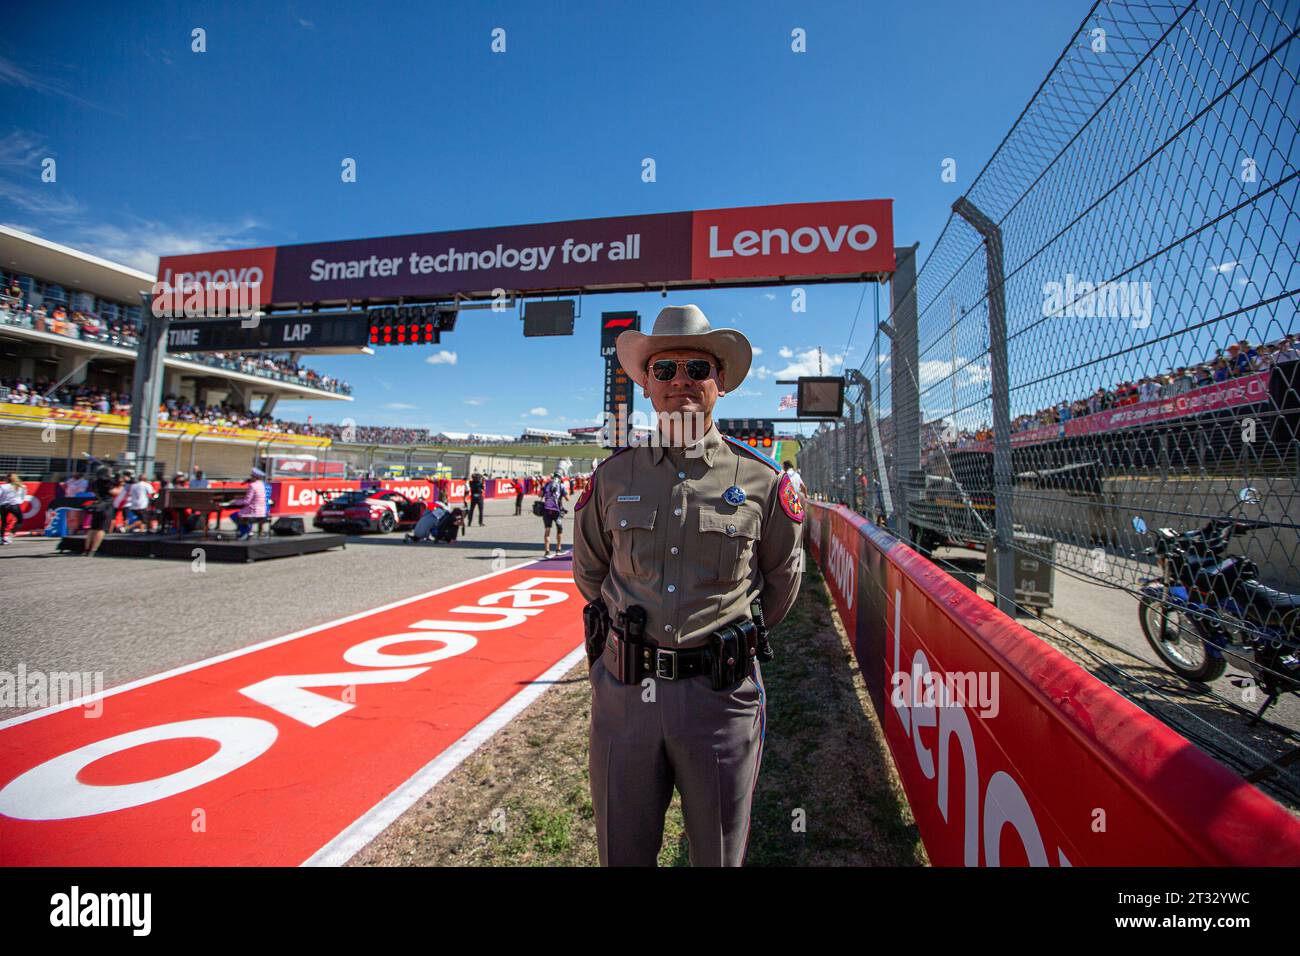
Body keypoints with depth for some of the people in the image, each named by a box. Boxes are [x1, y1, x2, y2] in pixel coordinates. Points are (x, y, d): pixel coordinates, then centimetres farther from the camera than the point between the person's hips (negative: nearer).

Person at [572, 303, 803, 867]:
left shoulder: (760, 479, -3)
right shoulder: (614, 475, 1)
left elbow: (781, 579, 12)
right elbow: (590, 571, 16)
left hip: (722, 693, -1)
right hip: (624, 688, 2)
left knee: (720, 855, 19)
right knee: (622, 852, 19)